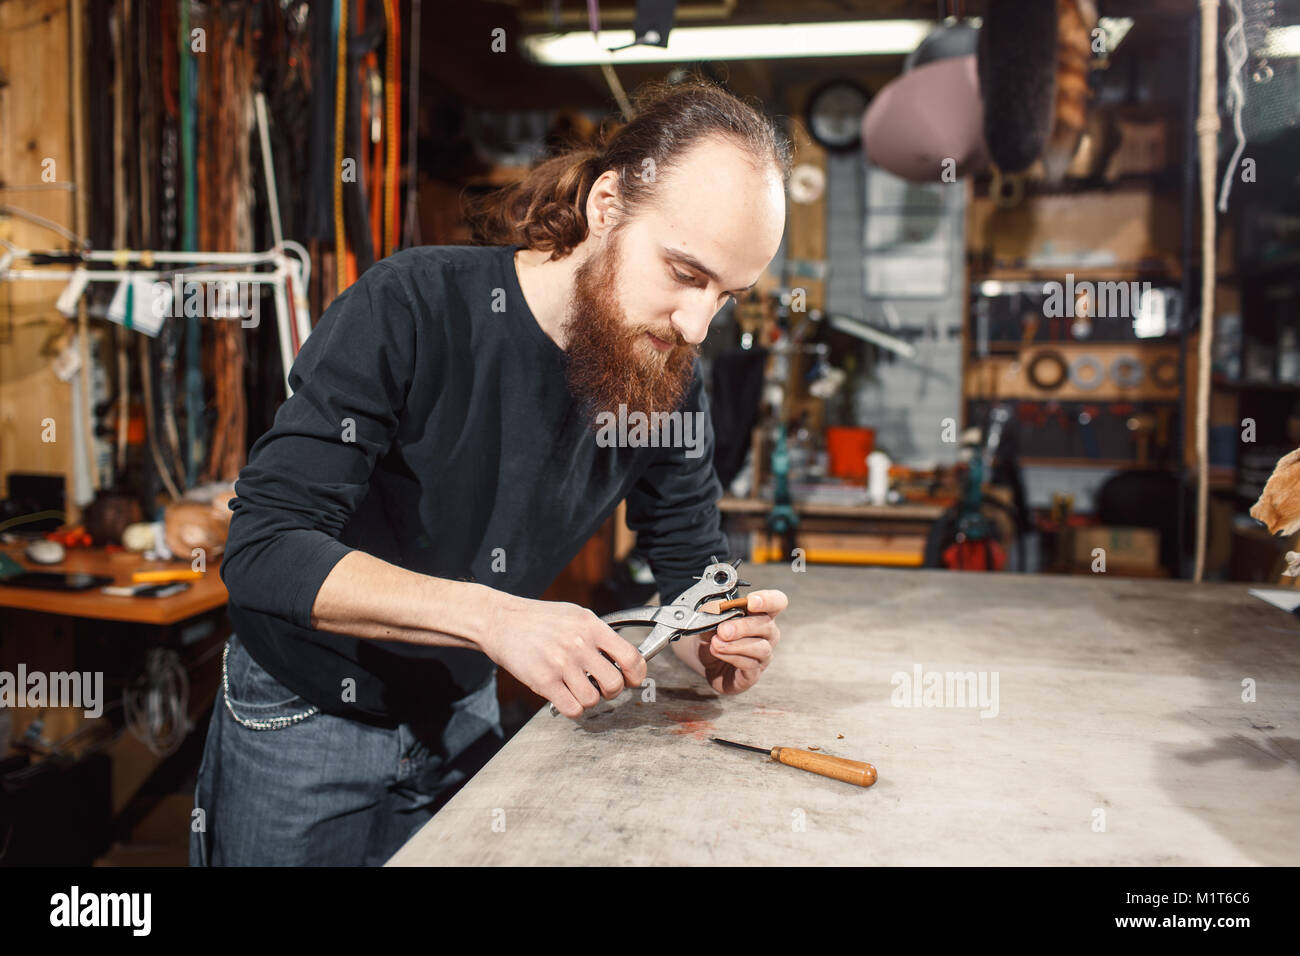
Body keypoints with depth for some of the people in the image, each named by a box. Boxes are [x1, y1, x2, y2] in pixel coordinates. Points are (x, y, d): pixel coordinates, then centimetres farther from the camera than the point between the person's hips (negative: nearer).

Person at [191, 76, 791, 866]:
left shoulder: (668, 376, -10)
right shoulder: (409, 307, -25)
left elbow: (690, 562, -2)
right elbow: (263, 549, -29)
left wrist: (716, 637, -25)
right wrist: (493, 616, -40)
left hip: (462, 713, 4)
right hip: (305, 711, -3)